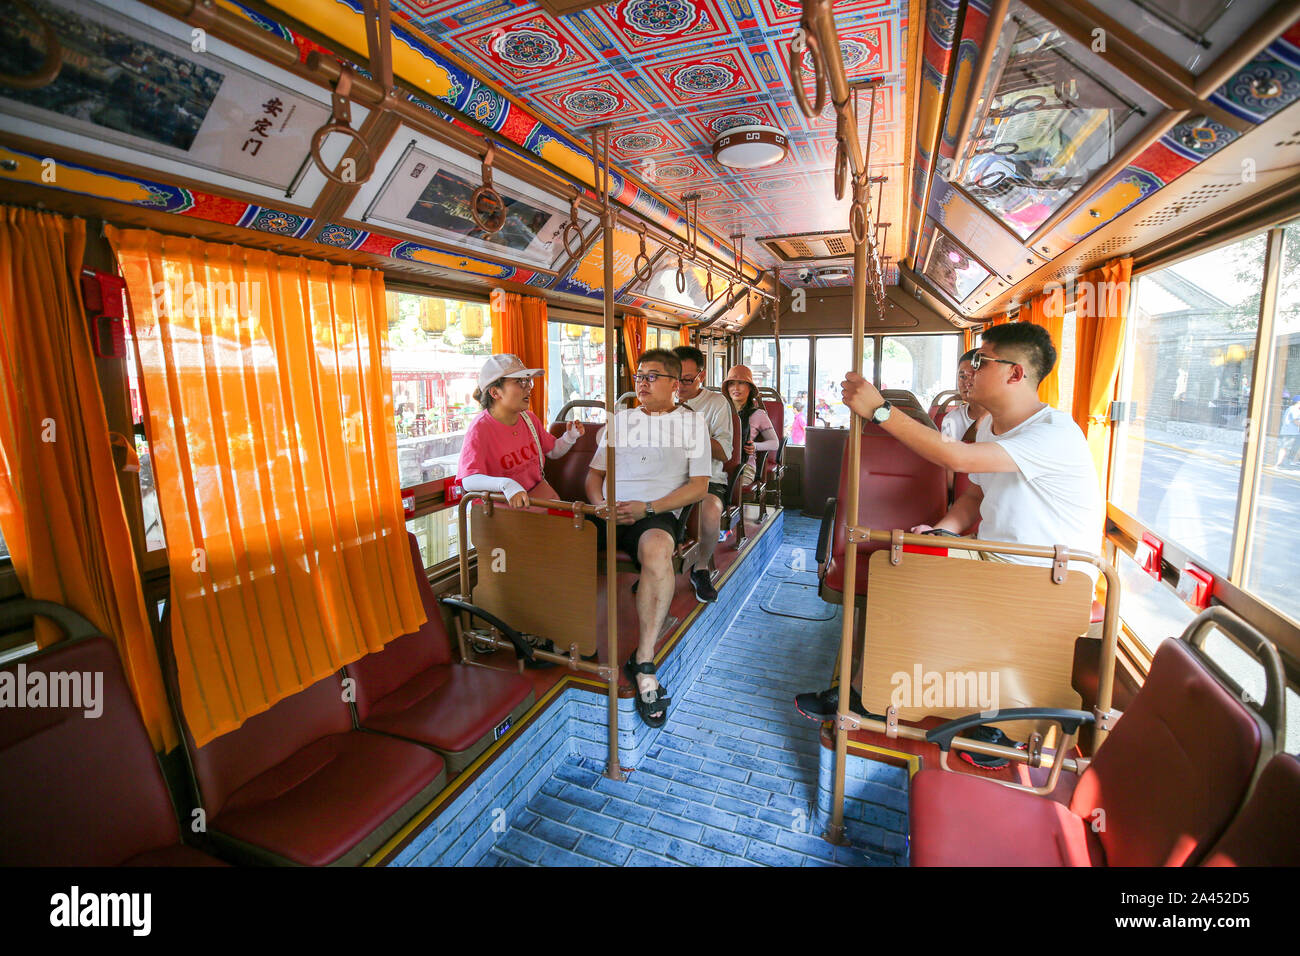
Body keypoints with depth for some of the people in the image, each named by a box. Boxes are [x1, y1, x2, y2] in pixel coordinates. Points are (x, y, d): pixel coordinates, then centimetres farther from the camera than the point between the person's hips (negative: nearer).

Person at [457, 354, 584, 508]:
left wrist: (570, 436, 0)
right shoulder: (480, 427, -19)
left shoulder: (529, 418, 5)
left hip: (540, 493, 6)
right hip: (508, 505, -6)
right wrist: (506, 485, -48)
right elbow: (469, 480, -30)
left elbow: (553, 451, 21)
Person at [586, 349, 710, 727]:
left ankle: (643, 662, -29)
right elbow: (594, 473, 22)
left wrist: (648, 507, -9)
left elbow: (699, 484, 5)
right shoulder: (619, 420, 26)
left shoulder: (692, 423, 15)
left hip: (656, 513, -3)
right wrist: (599, 504, -2)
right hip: (608, 511, 4)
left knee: (657, 550, -38)